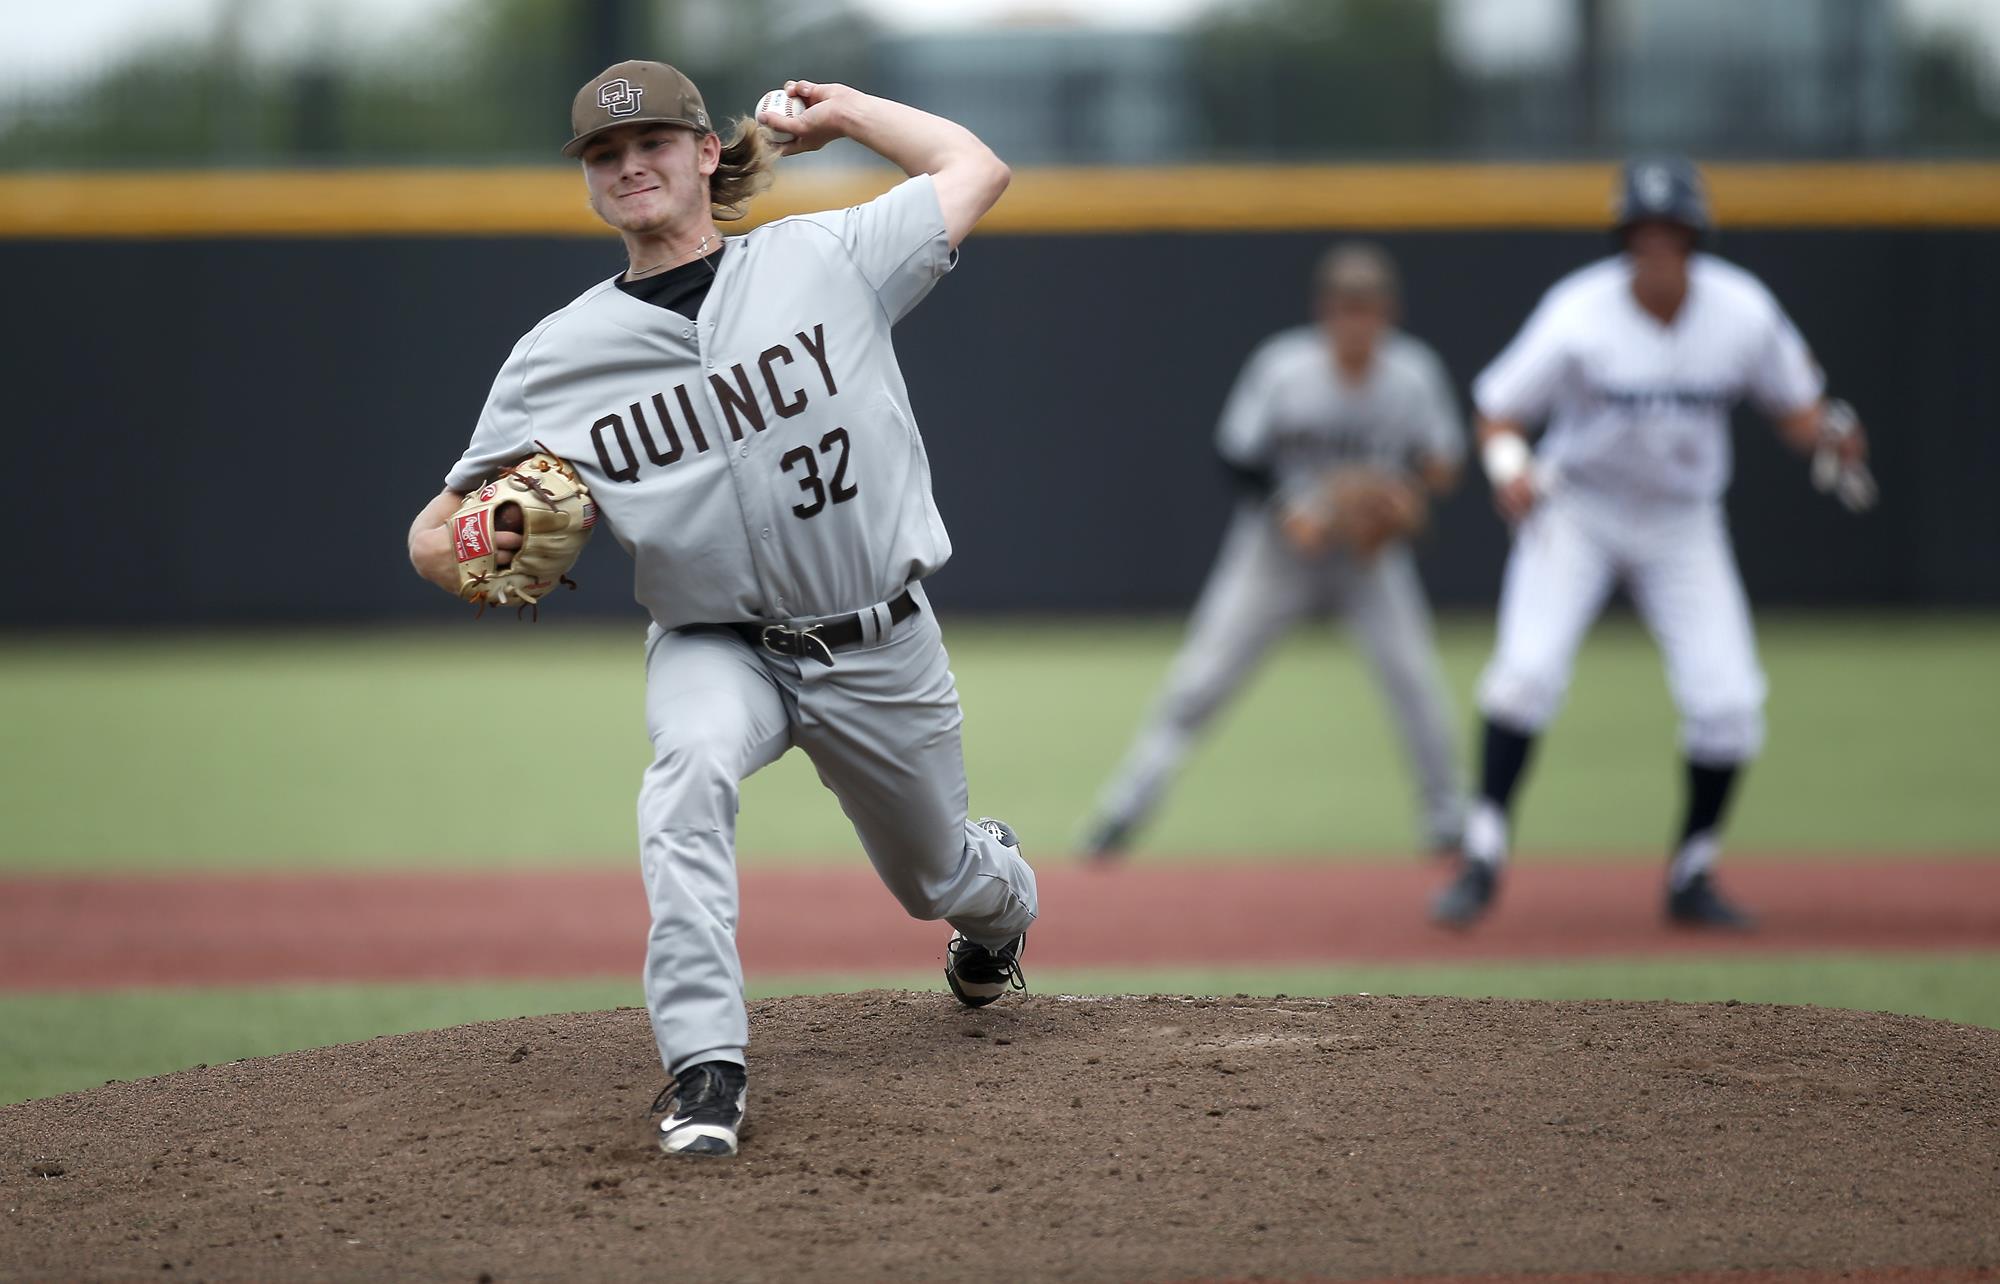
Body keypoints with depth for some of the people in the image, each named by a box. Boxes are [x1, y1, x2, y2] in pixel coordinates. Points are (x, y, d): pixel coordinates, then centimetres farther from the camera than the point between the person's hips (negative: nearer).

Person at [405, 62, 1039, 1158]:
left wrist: (842, 111, 7)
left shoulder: (823, 258, -8)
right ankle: (706, 1067, -37)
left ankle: (1002, 889, 60)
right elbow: (436, 538, -4)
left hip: (880, 646, 1)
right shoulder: (557, 356, -7)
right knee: (689, 768, -36)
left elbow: (975, 169, 4)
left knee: (939, 880, 19)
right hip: (715, 645, -1)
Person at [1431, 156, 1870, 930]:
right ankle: (1482, 861, -11)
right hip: (1577, 511, -2)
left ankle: (1693, 875, 13)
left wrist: (1828, 432, -23)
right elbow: (1497, 414, -13)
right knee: (1528, 666, -21)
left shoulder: (1743, 314, -13)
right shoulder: (1580, 317, -20)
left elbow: (1793, 407, 0)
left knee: (1728, 704, -7)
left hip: (1682, 525, 2)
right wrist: (1510, 466, -33)